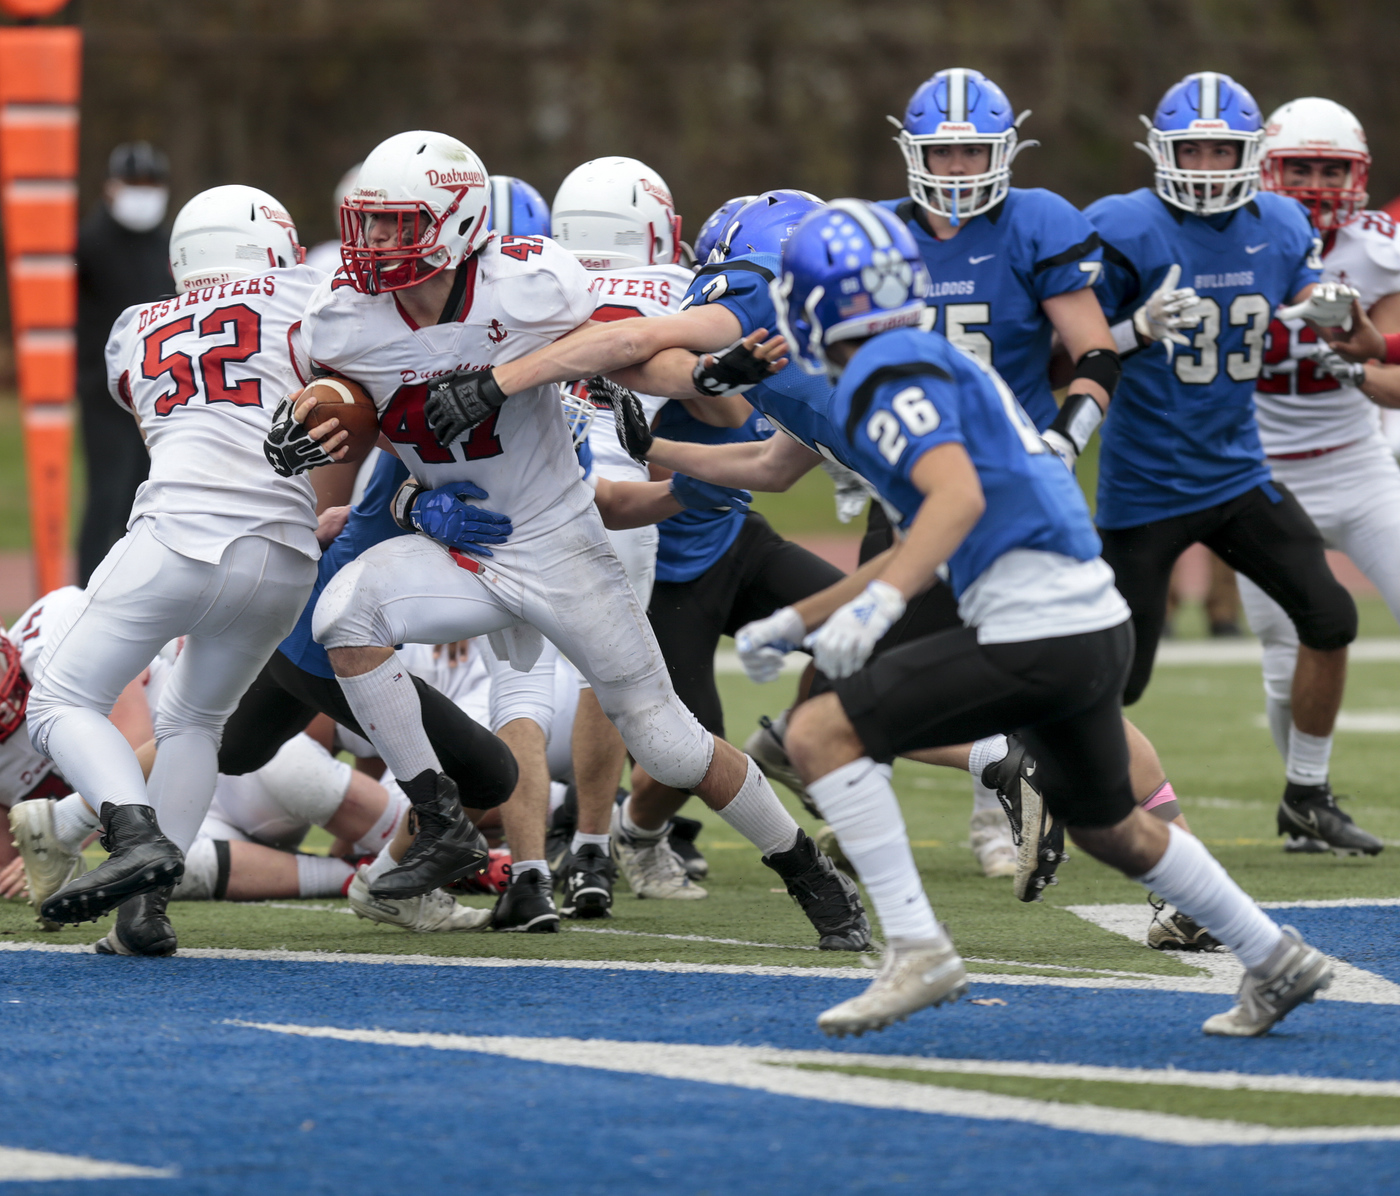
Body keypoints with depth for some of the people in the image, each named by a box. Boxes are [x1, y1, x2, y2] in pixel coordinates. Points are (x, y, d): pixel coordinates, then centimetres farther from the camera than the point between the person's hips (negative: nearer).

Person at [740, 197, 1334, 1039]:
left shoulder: (885, 373, -8)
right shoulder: (936, 363, 22)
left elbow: (960, 497, -23)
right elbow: (923, 550, 30)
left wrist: (875, 604, -32)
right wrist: (798, 620, 33)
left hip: (1034, 636, -10)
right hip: (1098, 623, 10)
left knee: (821, 736, -9)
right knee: (1107, 827, 28)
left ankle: (917, 951, -14)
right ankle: (1277, 961, 37)